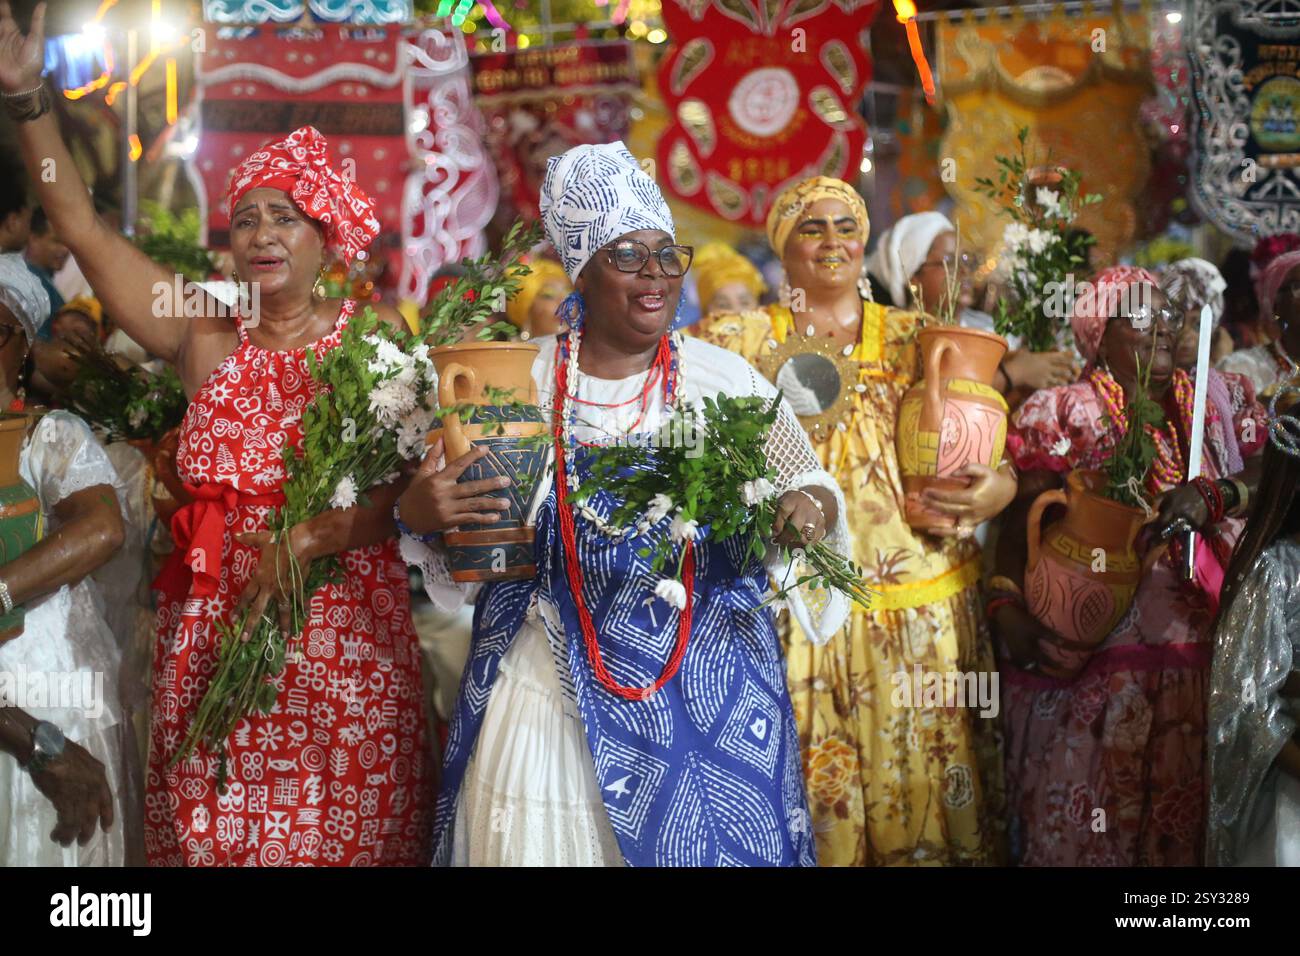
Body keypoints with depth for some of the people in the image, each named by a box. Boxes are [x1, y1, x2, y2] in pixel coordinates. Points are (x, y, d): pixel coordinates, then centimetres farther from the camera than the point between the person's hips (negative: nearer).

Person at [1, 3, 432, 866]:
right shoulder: (205, 336, 7)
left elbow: (397, 482, -6)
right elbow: (84, 230, 2)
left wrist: (303, 541, -21)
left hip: (343, 624, -2)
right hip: (214, 623, 2)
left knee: (341, 824, 0)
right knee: (216, 823, 3)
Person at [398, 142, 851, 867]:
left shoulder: (725, 379, 1)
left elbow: (810, 486, 6)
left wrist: (810, 511, -17)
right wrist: (418, 514, -15)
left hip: (703, 691, 0)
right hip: (551, 689, 0)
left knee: (697, 837, 4)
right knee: (542, 835, 4)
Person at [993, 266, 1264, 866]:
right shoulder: (1063, 413, 2)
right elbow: (1018, 522, -4)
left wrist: (1212, 497, -16)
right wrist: (1006, 606, -17)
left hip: (1196, 655, 3)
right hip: (1088, 654, -3)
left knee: (1179, 810, 7)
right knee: (1081, 815, -1)